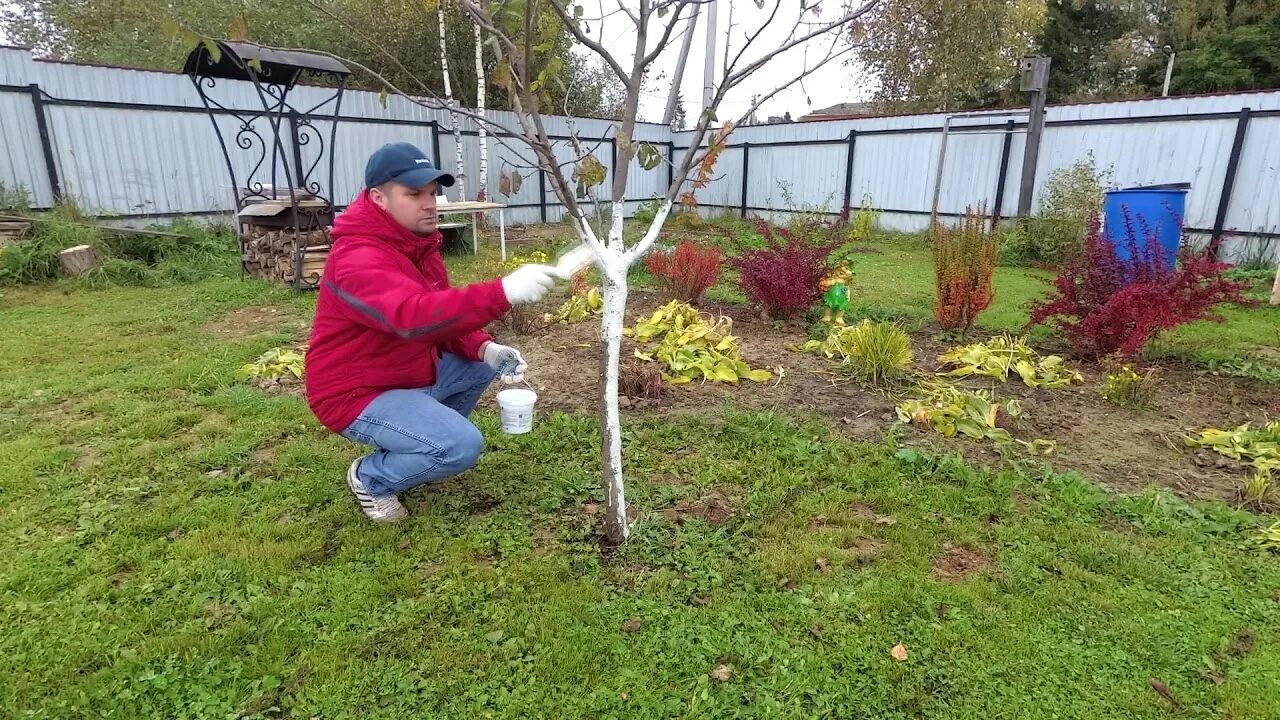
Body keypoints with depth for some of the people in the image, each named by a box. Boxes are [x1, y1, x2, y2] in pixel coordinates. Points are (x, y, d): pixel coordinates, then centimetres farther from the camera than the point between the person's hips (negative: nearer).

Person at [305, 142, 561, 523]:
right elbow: (414, 315, -45)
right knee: (462, 446, -24)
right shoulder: (358, 258, -27)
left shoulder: (417, 243, 4)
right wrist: (503, 292, -53)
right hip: (357, 395, -9)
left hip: (411, 373, 9)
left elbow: (443, 313, 6)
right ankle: (369, 478, 3)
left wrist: (485, 348, -14)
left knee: (484, 364, 7)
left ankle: (428, 438, 17)